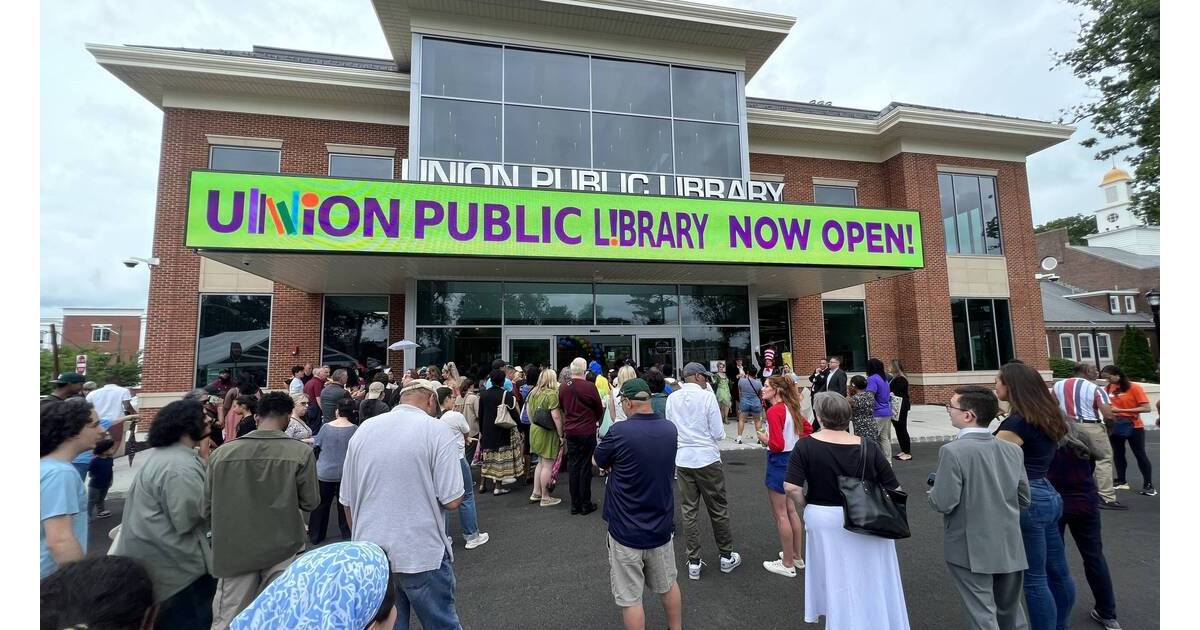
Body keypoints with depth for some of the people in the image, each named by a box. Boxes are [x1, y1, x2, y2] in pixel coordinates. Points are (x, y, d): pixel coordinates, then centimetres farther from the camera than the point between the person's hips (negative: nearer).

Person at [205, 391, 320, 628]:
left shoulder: (221, 453, -7)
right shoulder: (301, 452, -14)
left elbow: (207, 509, 3)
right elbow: (310, 503, -5)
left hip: (234, 551, 2)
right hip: (283, 549, -2)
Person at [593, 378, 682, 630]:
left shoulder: (619, 431, -22)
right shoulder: (670, 429, -5)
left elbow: (599, 462, -5)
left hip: (626, 530, -5)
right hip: (661, 526, 5)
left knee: (630, 598, 10)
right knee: (668, 585, 25)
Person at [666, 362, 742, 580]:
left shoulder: (672, 398, 0)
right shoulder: (707, 396, -13)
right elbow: (719, 434, -10)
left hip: (682, 460, 4)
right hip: (707, 459, -3)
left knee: (689, 511, 12)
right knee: (718, 509, 13)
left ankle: (694, 562, 18)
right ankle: (726, 557, 27)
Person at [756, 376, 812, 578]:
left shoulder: (774, 411, -21)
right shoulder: (790, 408, 5)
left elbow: (777, 445, -25)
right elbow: (808, 429, 18)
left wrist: (764, 439, -8)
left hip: (779, 463, -9)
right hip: (792, 461, 9)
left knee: (780, 514, 4)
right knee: (791, 510, 21)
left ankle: (787, 564, 16)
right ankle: (798, 556, 34)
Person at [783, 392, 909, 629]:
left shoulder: (805, 445, -16)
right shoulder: (867, 448, -12)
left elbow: (791, 487, -20)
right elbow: (894, 489, -8)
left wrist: (807, 506, -2)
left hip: (823, 520, 0)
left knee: (835, 574, 21)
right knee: (869, 578, 19)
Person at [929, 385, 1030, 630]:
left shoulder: (953, 451, -22)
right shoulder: (1013, 450, -2)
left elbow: (944, 503, -22)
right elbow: (1024, 500, 7)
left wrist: (933, 494, -1)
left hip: (971, 550, -6)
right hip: (1010, 548, 6)